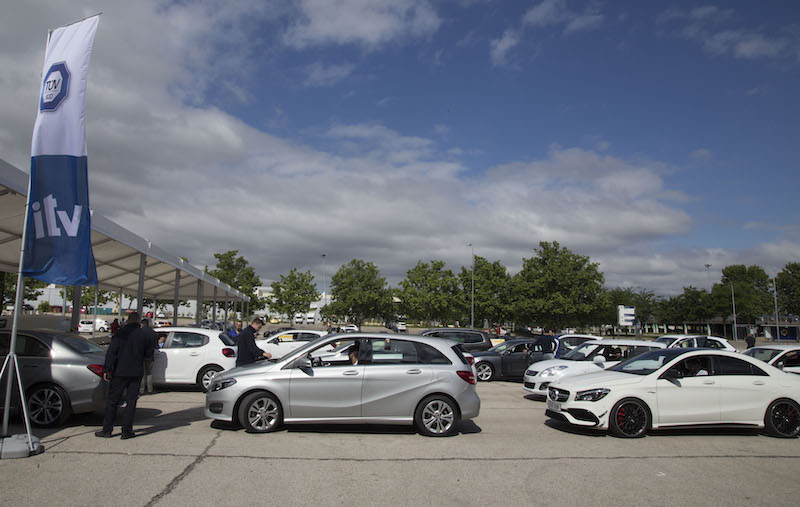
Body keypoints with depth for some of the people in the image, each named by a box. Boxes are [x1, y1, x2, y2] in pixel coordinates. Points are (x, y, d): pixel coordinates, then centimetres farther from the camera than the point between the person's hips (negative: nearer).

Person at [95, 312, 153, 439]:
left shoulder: (120, 334, -4)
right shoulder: (146, 335, 1)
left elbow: (111, 353, -8)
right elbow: (149, 355, 8)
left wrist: (107, 370, -7)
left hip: (120, 372, -1)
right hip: (136, 373, 2)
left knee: (112, 401, 8)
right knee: (131, 402, 6)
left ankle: (107, 429, 11)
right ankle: (127, 431, 6)